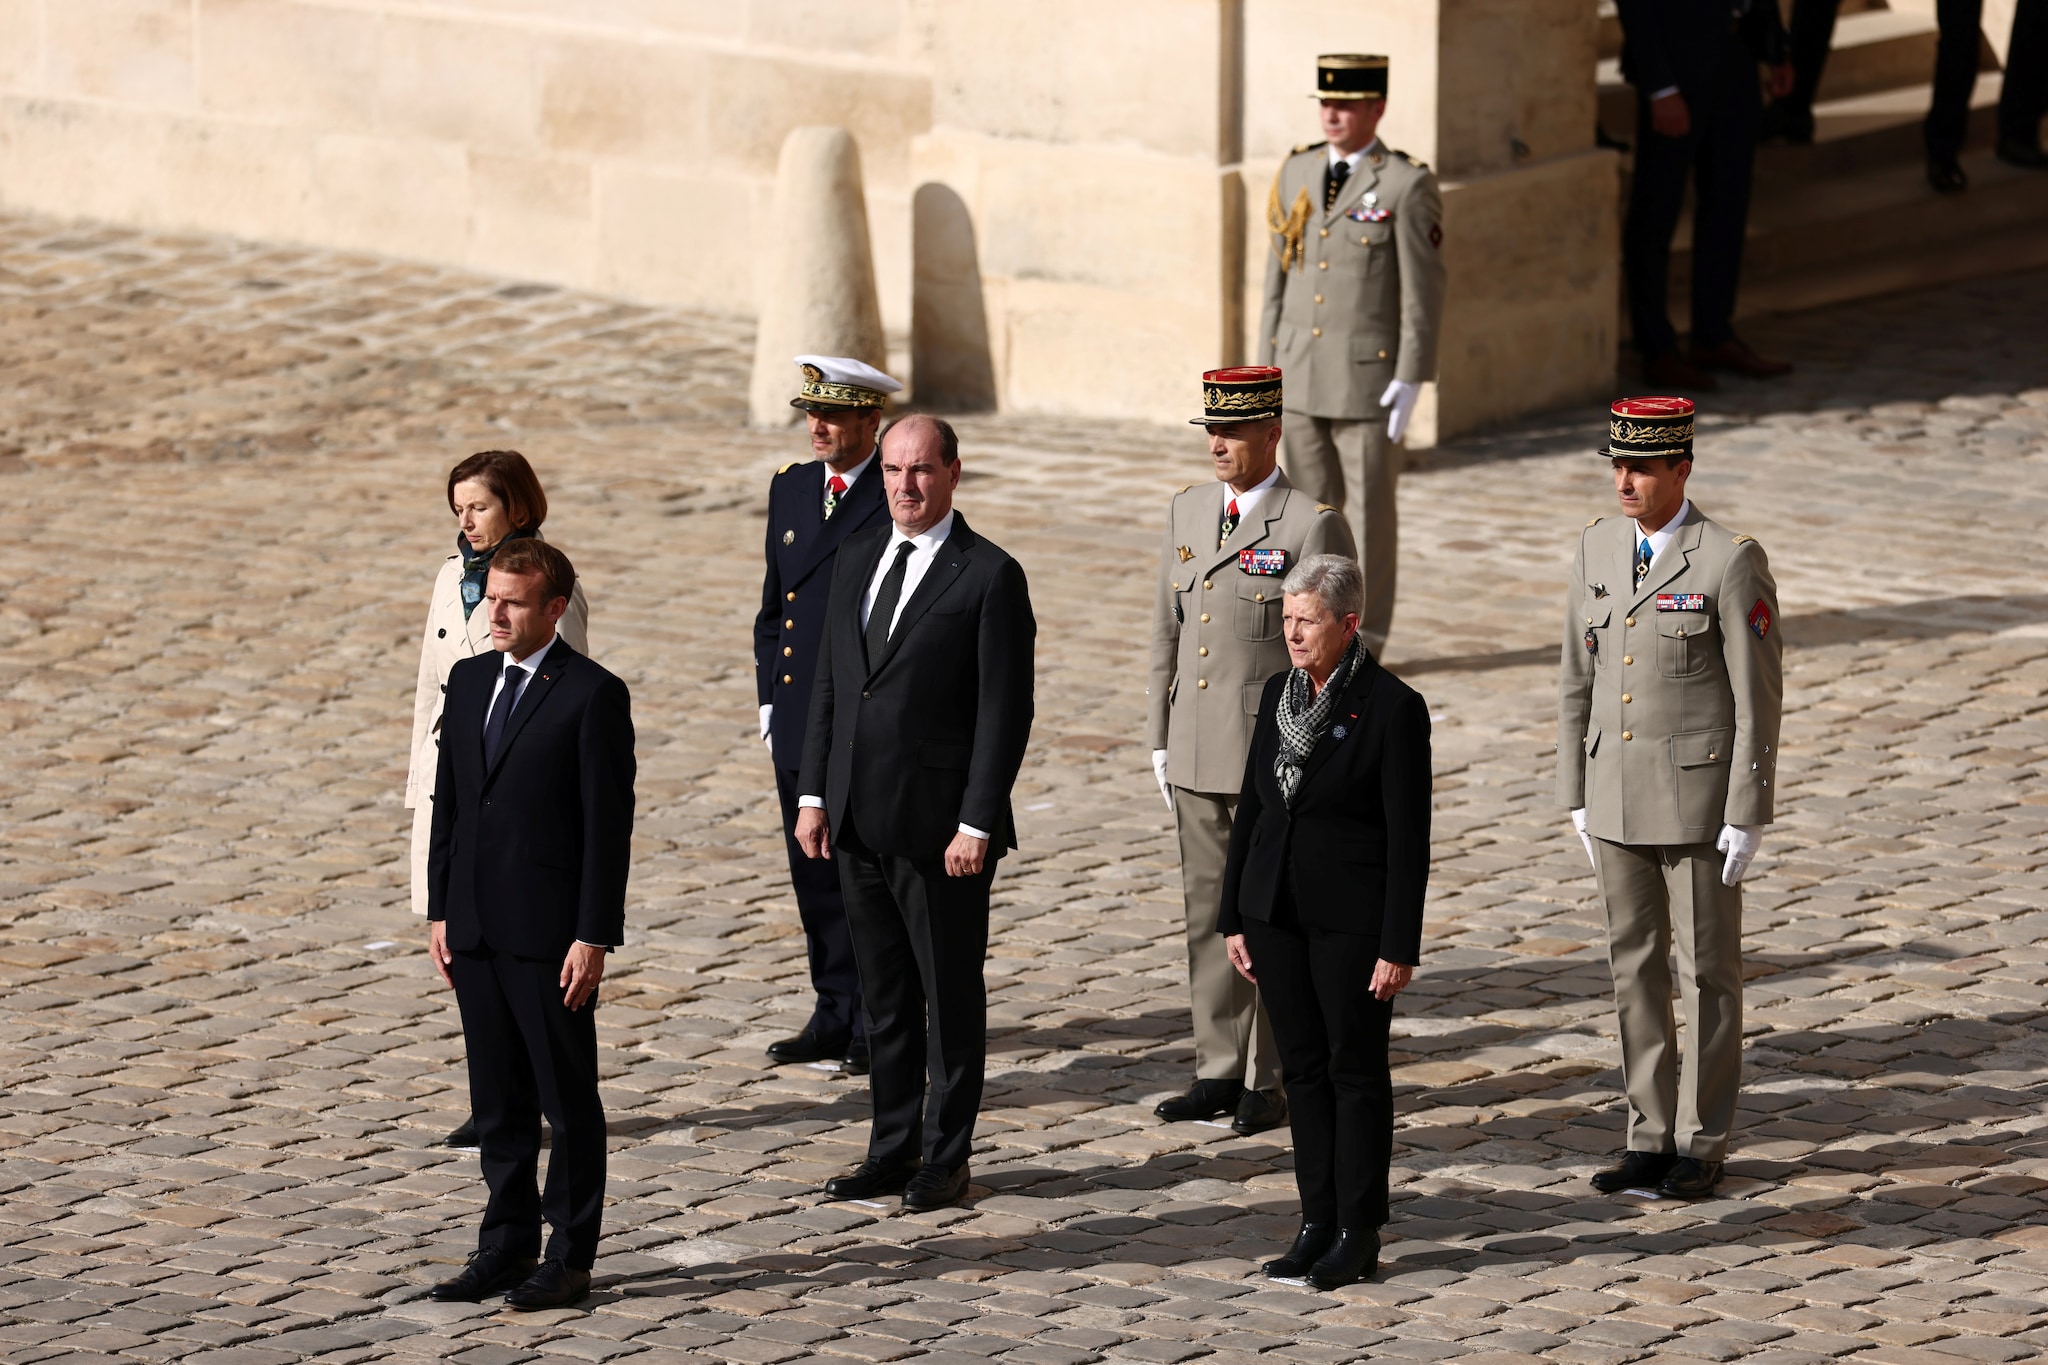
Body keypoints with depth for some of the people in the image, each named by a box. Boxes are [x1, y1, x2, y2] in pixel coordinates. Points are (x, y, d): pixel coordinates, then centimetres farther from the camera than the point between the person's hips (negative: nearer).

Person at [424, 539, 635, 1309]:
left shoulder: (593, 695, -9)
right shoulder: (469, 681, 11)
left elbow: (609, 824, -11)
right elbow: (448, 803, 15)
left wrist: (594, 937, -14)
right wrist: (440, 911, 10)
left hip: (550, 933, -6)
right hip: (476, 928, 6)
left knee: (567, 1098, 3)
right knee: (497, 1100, 12)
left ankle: (570, 1256, 10)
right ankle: (507, 1245, 20)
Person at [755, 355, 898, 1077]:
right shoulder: (791, 486, 11)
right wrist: (769, 698, 11)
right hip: (801, 722, 6)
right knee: (815, 874, 10)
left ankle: (877, 1025, 9)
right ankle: (834, 1017, 19)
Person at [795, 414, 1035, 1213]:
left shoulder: (989, 577, -9)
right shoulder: (857, 558, 11)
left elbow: (1005, 712, -11)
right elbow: (829, 685, 15)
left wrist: (977, 824, -15)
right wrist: (814, 794, 8)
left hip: (941, 826, -6)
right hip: (859, 820, 6)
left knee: (950, 995, 4)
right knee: (884, 995, 13)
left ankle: (945, 1158, 12)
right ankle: (893, 1150, 21)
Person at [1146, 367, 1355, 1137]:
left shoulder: (1313, 525, -9)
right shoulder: (1188, 511, 10)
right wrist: (1160, 740, 12)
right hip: (1198, 756, 6)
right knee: (1209, 916, 10)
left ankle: (1272, 1083, 7)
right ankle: (1219, 1073, 18)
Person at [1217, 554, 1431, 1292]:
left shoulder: (1392, 707, -12)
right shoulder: (1279, 693, 7)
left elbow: (1408, 837, -12)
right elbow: (1251, 808, 12)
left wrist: (1399, 947, -15)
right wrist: (1233, 916, 10)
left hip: (1351, 917, -6)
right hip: (1277, 910, 6)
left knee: (1355, 1068, 2)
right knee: (1302, 1066, 10)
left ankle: (1358, 1232, 9)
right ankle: (1318, 1223, 17)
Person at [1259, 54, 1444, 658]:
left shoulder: (1408, 185, -11)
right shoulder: (1298, 172, 6)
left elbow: (1424, 289, -11)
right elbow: (1279, 272, 11)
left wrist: (1410, 382, -15)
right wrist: (1267, 365, 9)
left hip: (1370, 374, -5)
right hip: (1301, 372, 5)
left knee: (1369, 509, 2)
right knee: (1311, 507, 9)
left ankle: (1363, 639, 10)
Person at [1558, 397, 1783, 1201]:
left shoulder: (1732, 562, -13)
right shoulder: (1599, 546, 4)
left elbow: (1758, 698, -12)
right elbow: (1578, 678, 11)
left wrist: (1747, 817, -14)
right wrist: (1577, 797, 9)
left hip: (1700, 800, -6)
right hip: (1618, 801, 6)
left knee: (1707, 970, 3)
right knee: (1636, 969, 10)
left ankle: (1702, 1146, 12)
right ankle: (1651, 1141, 18)